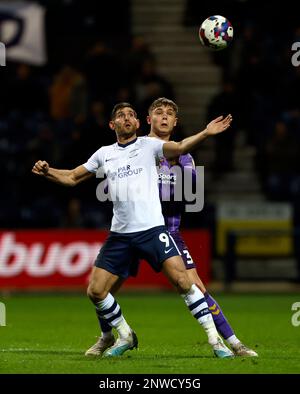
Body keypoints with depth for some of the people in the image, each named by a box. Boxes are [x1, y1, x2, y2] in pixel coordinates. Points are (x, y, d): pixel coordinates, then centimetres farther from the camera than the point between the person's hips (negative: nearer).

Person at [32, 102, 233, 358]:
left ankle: (215, 339, -9)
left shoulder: (149, 145, 3)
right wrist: (47, 172, 4)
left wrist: (206, 133, -31)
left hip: (152, 229, -4)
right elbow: (72, 178, 22)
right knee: (95, 290, -1)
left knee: (182, 280, -18)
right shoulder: (104, 154, 14)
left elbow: (180, 147, -14)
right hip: (120, 234, 4)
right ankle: (126, 337, 22)